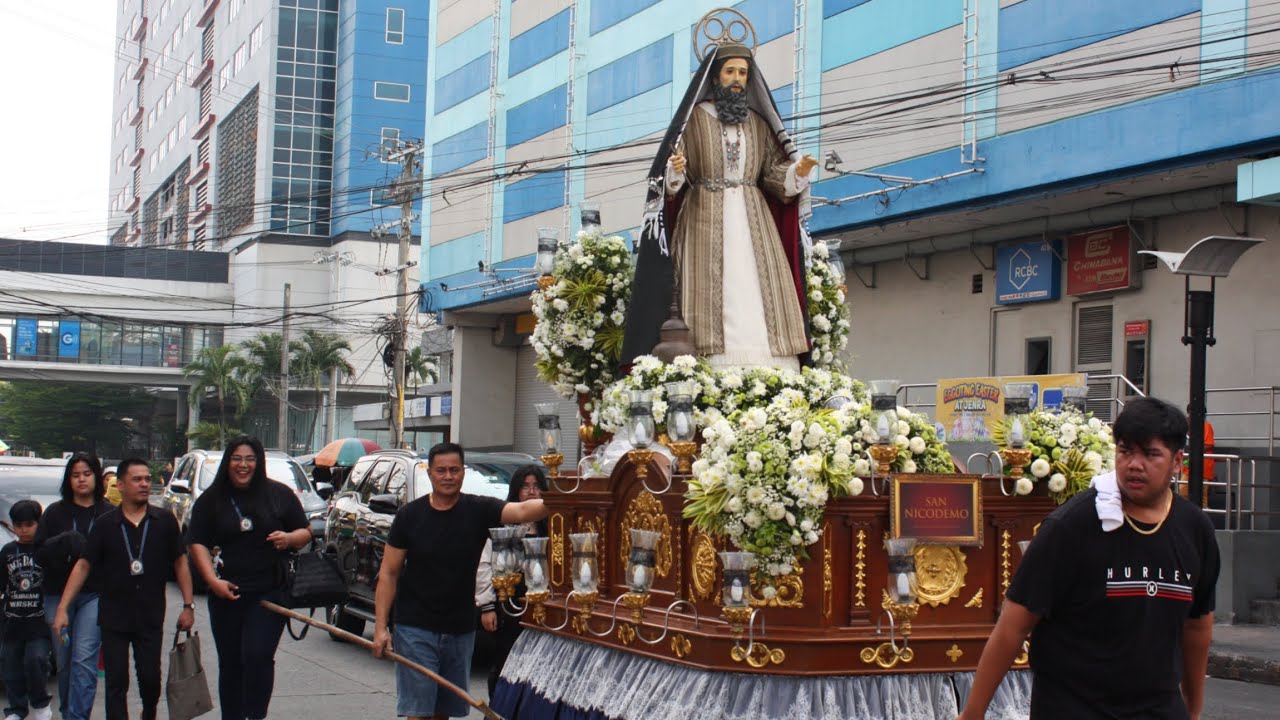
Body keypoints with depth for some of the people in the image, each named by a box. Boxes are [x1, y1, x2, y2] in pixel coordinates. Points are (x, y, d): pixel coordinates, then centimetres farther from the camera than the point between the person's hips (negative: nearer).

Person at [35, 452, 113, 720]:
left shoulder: (110, 514, 2)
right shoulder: (55, 512, 10)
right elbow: (39, 549, 6)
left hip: (94, 594, -3)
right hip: (58, 595, 3)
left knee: (84, 659, -13)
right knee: (63, 660, 9)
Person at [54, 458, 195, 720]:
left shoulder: (164, 521, 0)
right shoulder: (106, 524, 0)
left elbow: (180, 563, 4)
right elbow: (83, 566, 1)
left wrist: (188, 605, -1)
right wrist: (63, 608, -6)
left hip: (151, 617, 0)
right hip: (114, 617, 0)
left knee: (150, 677, 6)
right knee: (116, 681, 1)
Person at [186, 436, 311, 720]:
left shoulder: (279, 494, 6)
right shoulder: (211, 500, 7)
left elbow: (306, 532, 13)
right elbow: (198, 544, 3)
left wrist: (289, 538, -10)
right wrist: (213, 580, -11)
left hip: (269, 592, -2)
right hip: (226, 593, 2)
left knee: (258, 656, -16)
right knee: (230, 664, 8)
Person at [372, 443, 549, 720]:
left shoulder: (478, 510, -4)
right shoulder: (410, 515, -3)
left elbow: (522, 511, -23)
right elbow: (388, 574, 0)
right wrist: (380, 627, -8)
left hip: (461, 631, 2)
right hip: (416, 629, -2)